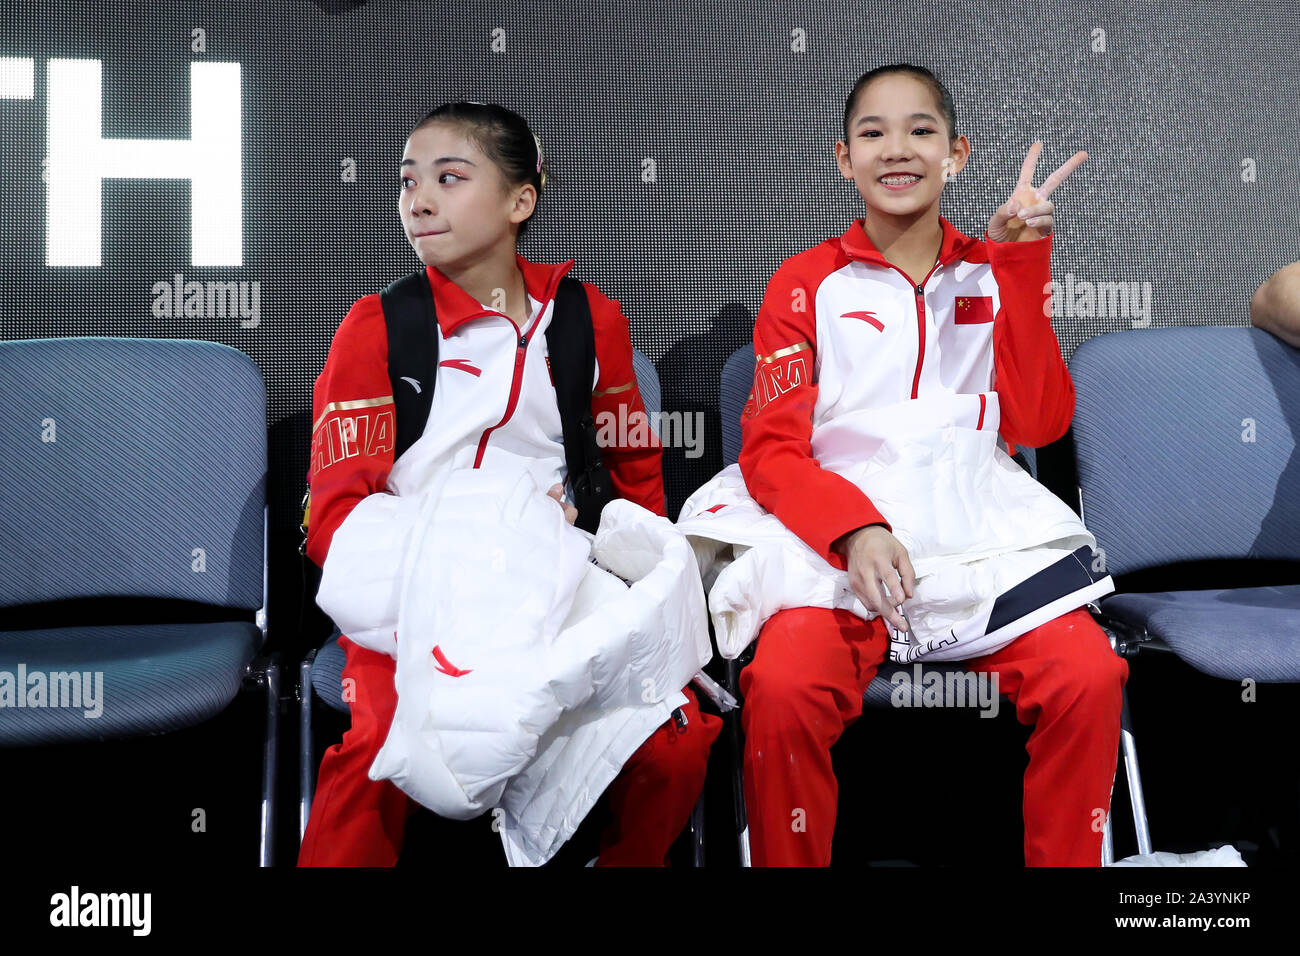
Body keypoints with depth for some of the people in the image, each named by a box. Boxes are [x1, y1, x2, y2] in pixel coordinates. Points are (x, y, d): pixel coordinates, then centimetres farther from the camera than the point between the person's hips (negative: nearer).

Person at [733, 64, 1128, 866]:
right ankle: (792, 865, -7)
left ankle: (1064, 861, -2)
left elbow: (1040, 424, 2)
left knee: (1089, 678, -25)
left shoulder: (995, 273, 15)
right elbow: (770, 447, 0)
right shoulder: (807, 283, 9)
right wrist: (854, 530, -19)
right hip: (837, 536, -1)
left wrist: (1024, 260, -1)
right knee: (783, 688, -31)